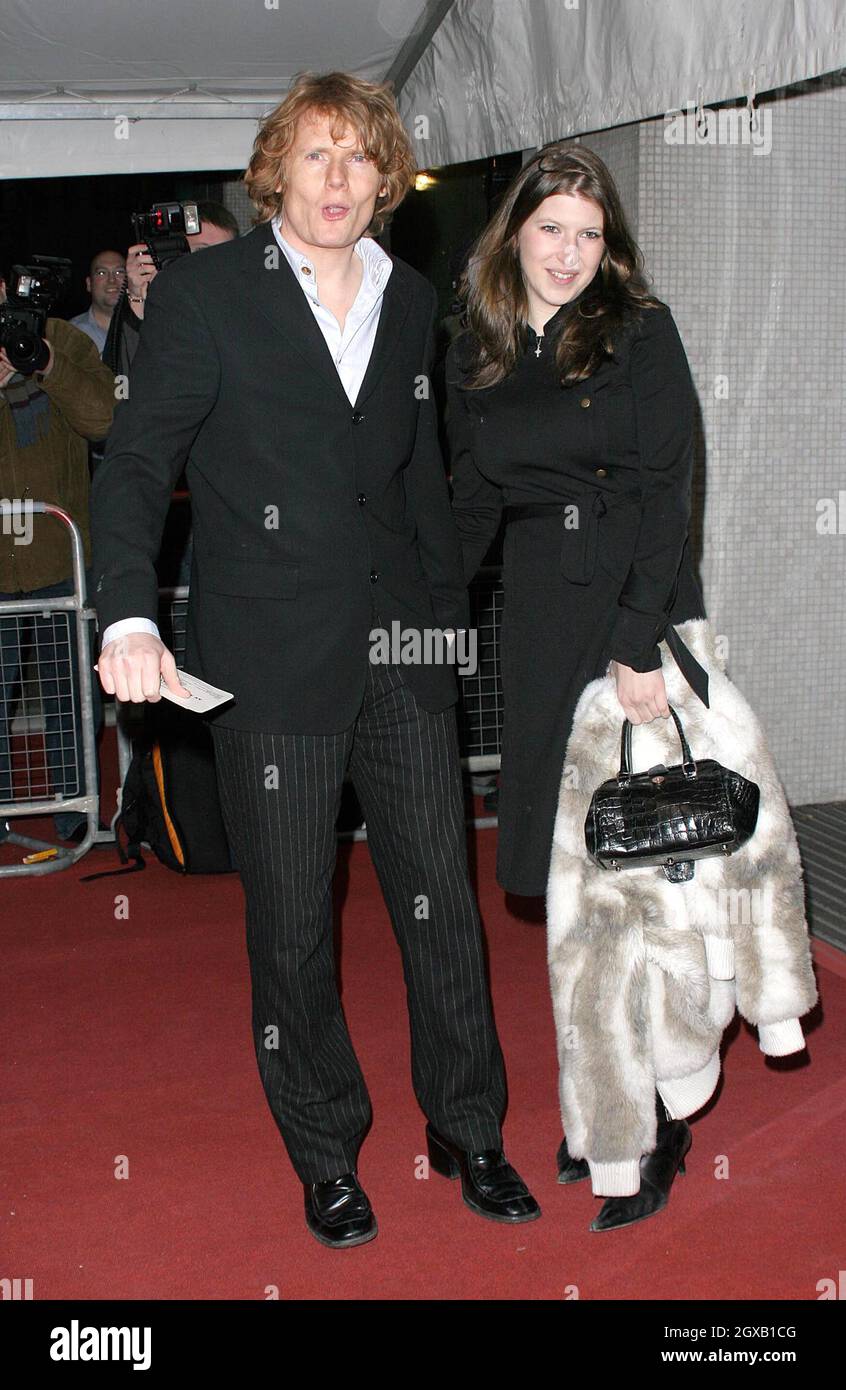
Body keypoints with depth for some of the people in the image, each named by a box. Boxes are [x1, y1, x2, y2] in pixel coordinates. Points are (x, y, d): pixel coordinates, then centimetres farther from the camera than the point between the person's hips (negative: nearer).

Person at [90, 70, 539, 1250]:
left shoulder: (412, 301, 12)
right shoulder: (206, 292, -2)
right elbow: (138, 461, -7)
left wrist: (449, 611, 15)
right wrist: (130, 616, -20)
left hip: (403, 651, 4)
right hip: (274, 663, -3)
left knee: (443, 898, 8)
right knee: (291, 924, 7)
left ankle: (467, 1131, 27)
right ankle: (326, 1154, 25)